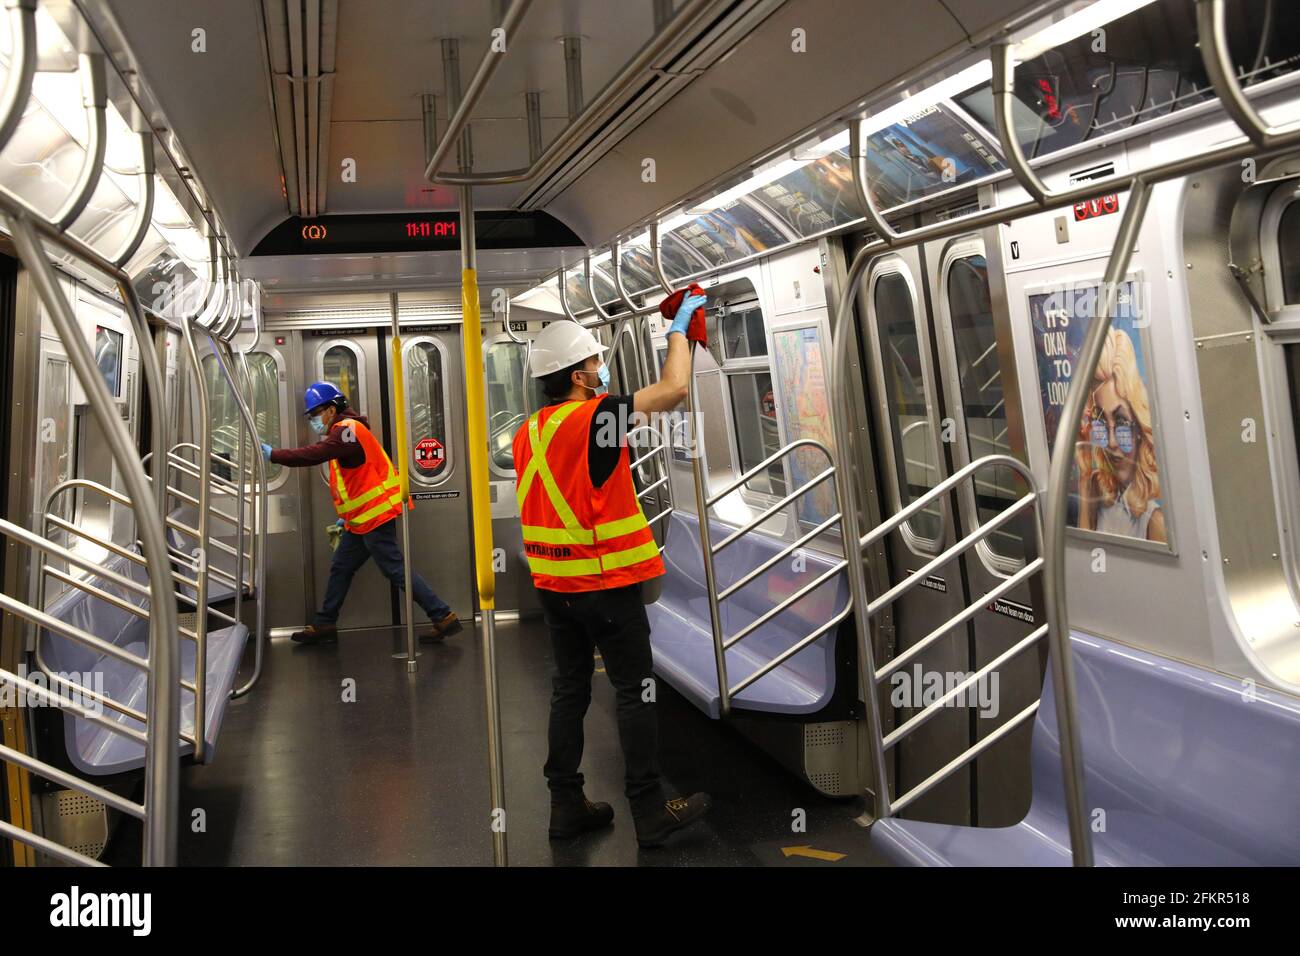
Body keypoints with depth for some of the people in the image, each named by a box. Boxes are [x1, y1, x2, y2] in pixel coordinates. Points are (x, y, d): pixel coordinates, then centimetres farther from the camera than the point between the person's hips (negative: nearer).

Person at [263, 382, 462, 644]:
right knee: (340, 568, 14)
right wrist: (346, 515, 21)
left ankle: (444, 618, -7)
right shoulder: (343, 432, 18)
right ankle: (324, 625, 23)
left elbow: (314, 455, -27)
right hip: (362, 519, 10)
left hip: (374, 515, -10)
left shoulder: (347, 429, -14)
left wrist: (273, 455, -22)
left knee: (396, 569, -9)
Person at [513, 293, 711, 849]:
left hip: (552, 583, 7)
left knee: (569, 689, 14)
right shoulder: (594, 417, -16)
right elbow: (673, 389, -16)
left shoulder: (528, 433, 6)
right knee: (634, 692, 2)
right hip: (606, 582, -7)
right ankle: (650, 813, 8)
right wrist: (678, 329, -1)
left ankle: (566, 806, 20)